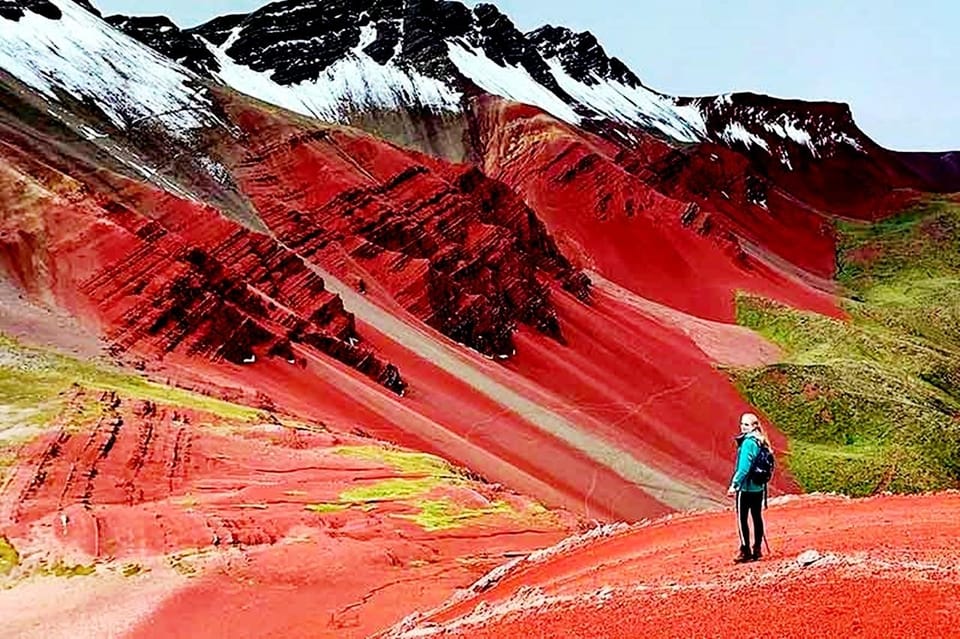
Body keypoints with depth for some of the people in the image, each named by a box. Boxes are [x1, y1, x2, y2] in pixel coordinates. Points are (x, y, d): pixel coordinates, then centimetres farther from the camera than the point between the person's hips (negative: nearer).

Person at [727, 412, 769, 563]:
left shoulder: (748, 442, -16)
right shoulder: (760, 442, 9)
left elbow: (744, 467, -21)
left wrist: (734, 484, -18)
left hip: (746, 487, -9)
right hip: (759, 487, 9)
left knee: (742, 519, -3)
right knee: (757, 517, 12)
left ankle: (745, 551, -2)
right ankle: (757, 550, 19)